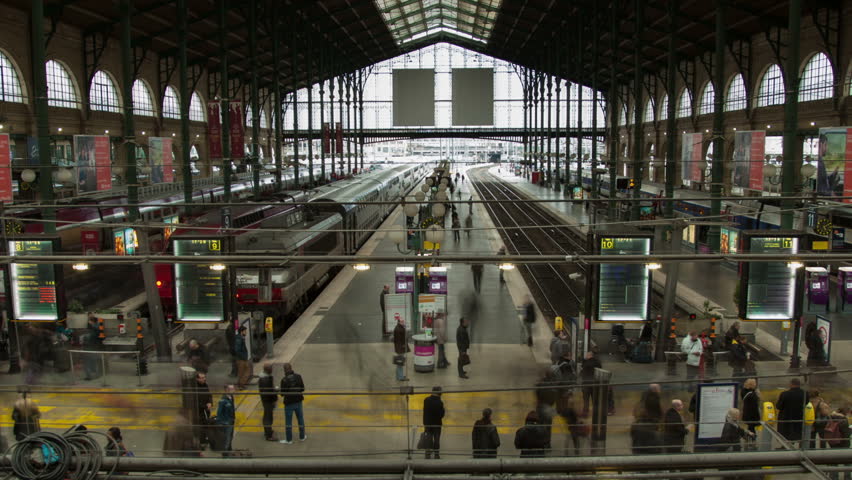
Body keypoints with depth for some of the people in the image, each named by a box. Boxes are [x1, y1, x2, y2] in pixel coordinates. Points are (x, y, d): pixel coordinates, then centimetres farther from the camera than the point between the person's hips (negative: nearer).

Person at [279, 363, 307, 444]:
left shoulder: (284, 380, -21)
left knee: (288, 421, 10)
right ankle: (302, 437, 30)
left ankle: (289, 439, 19)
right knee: (300, 419, 18)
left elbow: (282, 393, -15)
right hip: (298, 401, 4)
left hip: (289, 402, -4)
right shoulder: (298, 376, -8)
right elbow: (302, 388, -1)